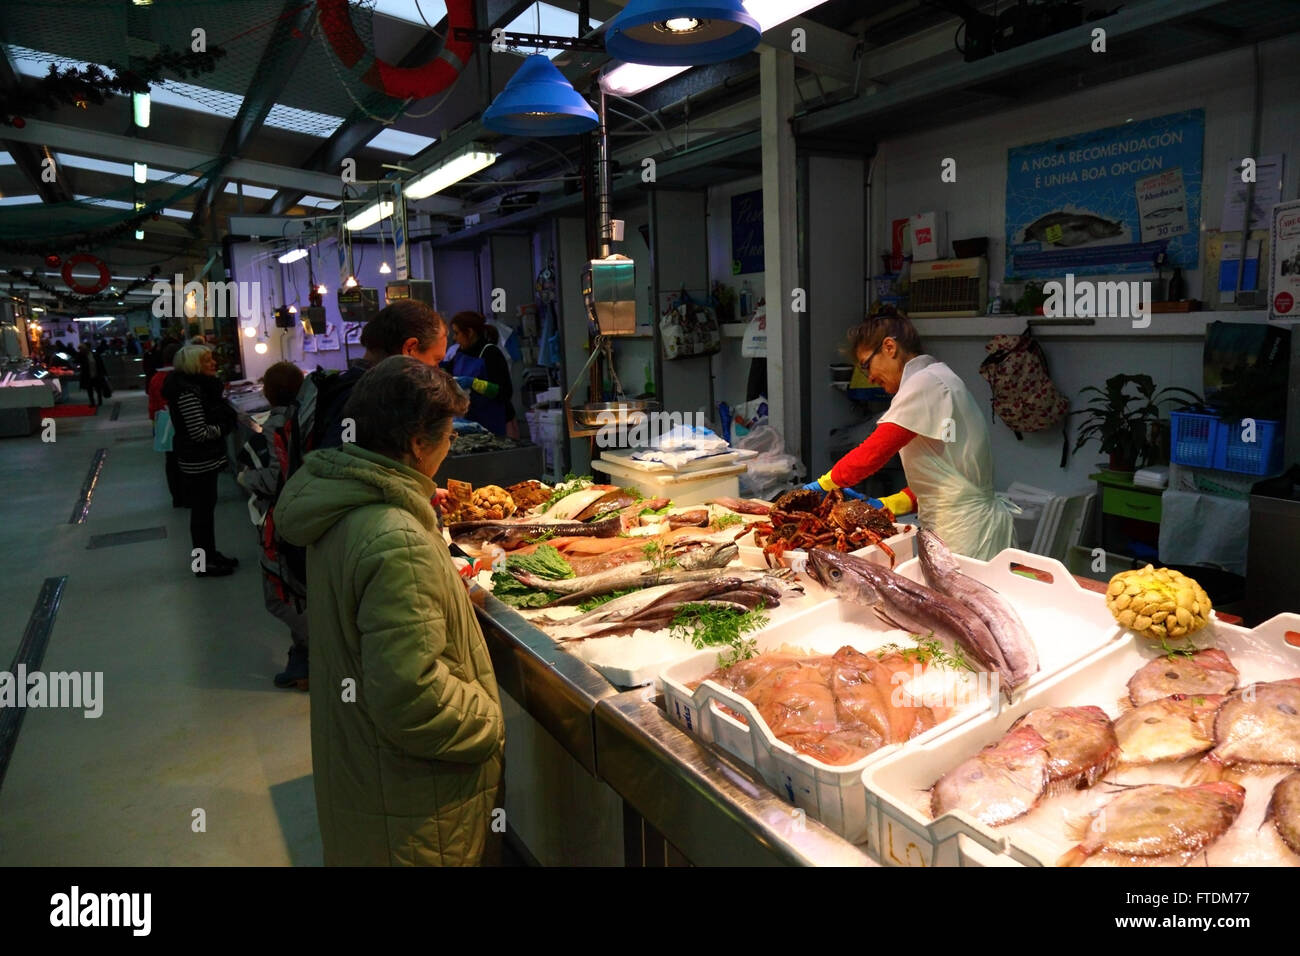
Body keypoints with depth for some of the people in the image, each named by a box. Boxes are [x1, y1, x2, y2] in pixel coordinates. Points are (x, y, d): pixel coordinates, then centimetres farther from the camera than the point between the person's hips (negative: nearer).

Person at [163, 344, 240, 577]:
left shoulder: (197, 384, 8)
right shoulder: (187, 392, -22)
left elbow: (212, 414, 19)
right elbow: (200, 432, -25)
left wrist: (226, 417, -1)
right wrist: (223, 428, -9)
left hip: (204, 459, 10)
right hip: (198, 461, -10)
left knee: (206, 507, 18)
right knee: (202, 510, 1)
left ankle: (211, 554, 31)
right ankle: (203, 564, 13)